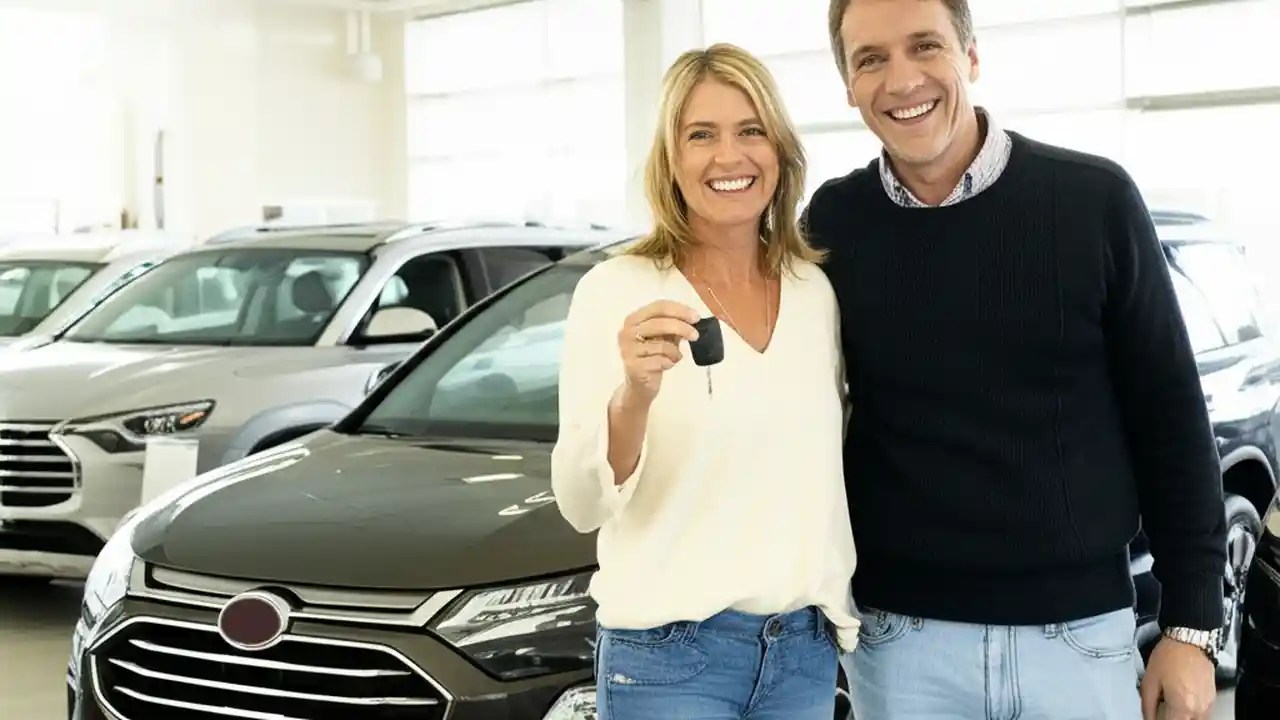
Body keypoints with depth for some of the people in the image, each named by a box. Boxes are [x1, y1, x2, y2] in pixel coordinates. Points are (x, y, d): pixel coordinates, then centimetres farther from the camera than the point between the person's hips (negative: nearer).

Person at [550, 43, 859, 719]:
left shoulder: (817, 291, 4)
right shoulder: (615, 290, -9)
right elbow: (582, 505, -15)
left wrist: (844, 604, 10)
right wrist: (633, 395, -31)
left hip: (806, 649, 4)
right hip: (668, 653, -4)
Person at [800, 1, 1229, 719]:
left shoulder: (1095, 200, -6)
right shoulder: (832, 225, -1)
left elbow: (1170, 419, -2)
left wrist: (1192, 624, -2)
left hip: (1079, 628, -1)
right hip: (899, 636, 1)